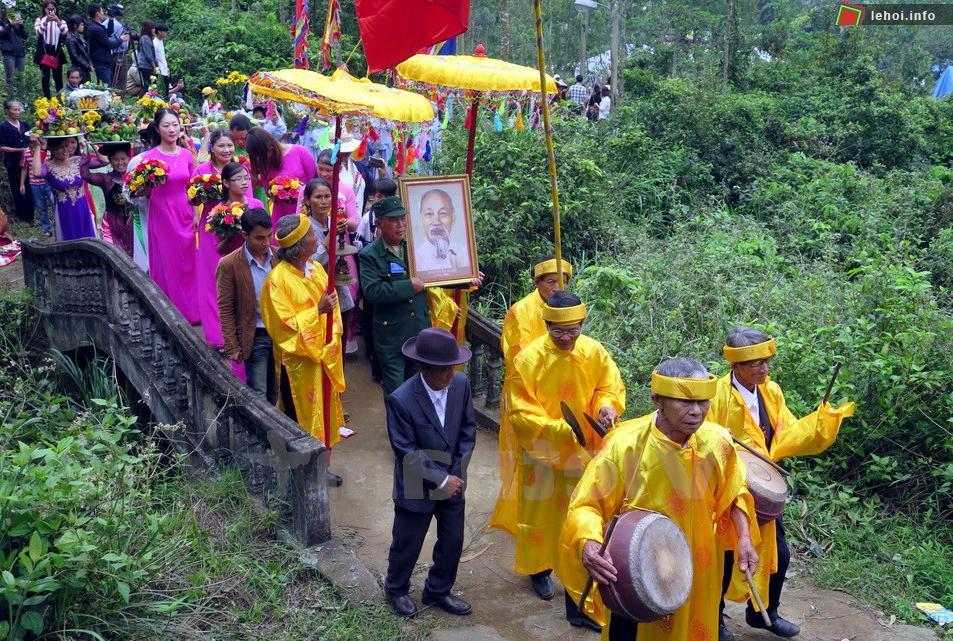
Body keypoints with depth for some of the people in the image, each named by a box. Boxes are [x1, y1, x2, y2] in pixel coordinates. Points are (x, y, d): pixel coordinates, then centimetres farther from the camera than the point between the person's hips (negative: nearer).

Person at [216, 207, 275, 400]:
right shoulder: (229, 265, -12)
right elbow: (225, 310, -8)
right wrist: (232, 347, -9)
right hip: (255, 338, -4)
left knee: (275, 392, 15)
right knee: (258, 395, 4)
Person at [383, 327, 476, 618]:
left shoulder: (461, 384, -13)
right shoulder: (400, 400, -27)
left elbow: (468, 430, -2)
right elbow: (406, 451, -21)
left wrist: (457, 473, -8)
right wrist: (441, 479, -18)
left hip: (453, 481, 5)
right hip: (417, 487, -4)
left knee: (453, 540, 17)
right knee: (407, 543, 15)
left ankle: (438, 591, 41)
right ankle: (396, 589, 43)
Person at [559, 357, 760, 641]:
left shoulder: (717, 442, -13)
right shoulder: (625, 444, -25)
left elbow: (733, 493, 7)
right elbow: (586, 505, -19)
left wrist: (744, 538, -5)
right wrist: (588, 544, -37)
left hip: (696, 572, 4)